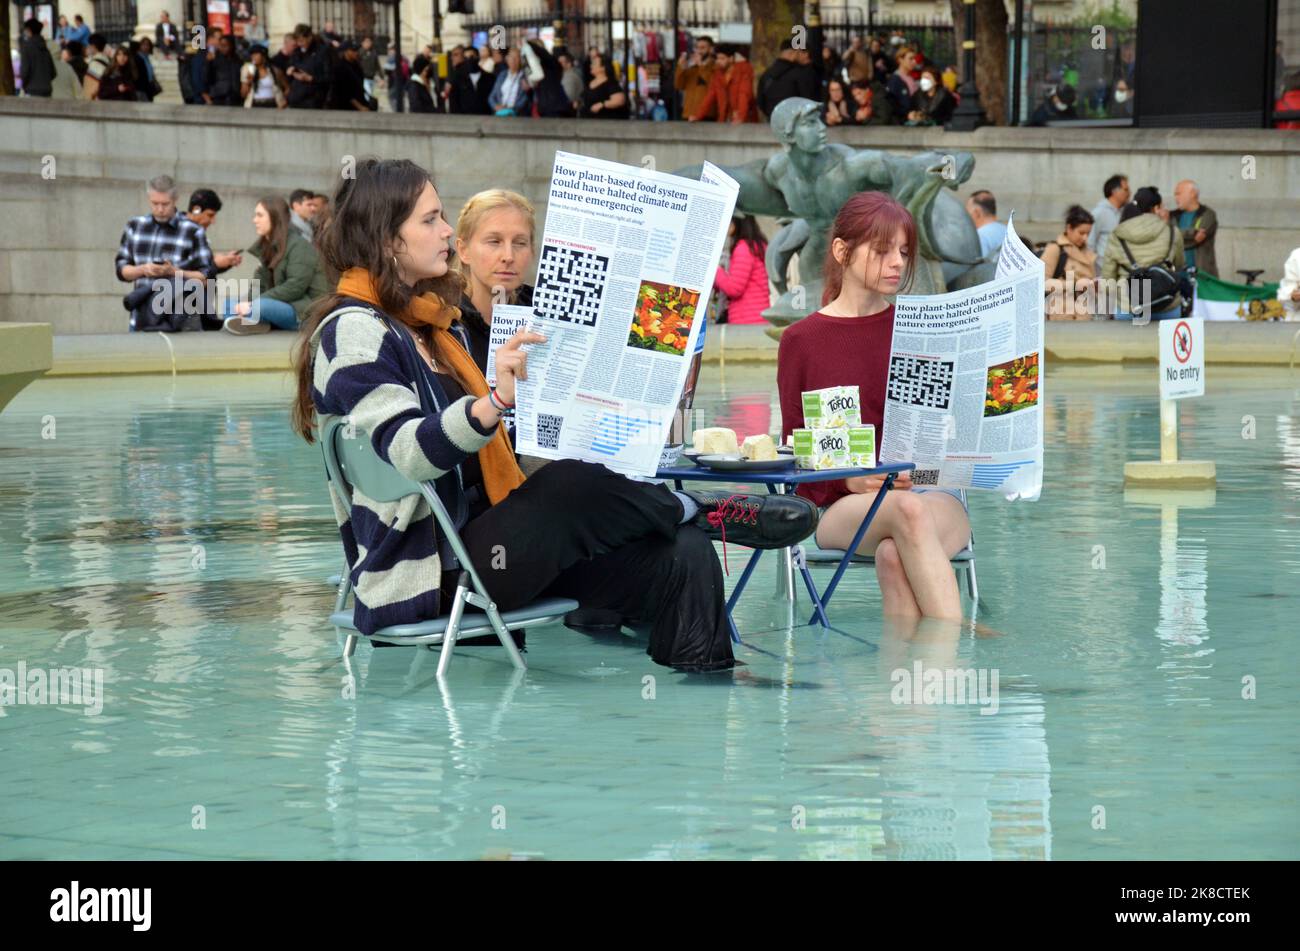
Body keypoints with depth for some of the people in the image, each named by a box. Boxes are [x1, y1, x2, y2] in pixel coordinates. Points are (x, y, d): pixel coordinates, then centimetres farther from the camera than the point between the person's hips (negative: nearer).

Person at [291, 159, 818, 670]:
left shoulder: (422, 323, 21)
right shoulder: (353, 332, -9)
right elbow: (407, 452, -25)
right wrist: (496, 402, -38)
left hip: (475, 544, 9)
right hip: (425, 574, -9)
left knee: (680, 556, -10)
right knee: (569, 488, -31)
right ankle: (703, 512, -7)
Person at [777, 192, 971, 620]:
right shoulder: (800, 340, 9)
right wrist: (848, 479, -13)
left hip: (930, 492, 1)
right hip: (843, 505, -1)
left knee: (895, 555, -36)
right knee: (907, 511, -37)